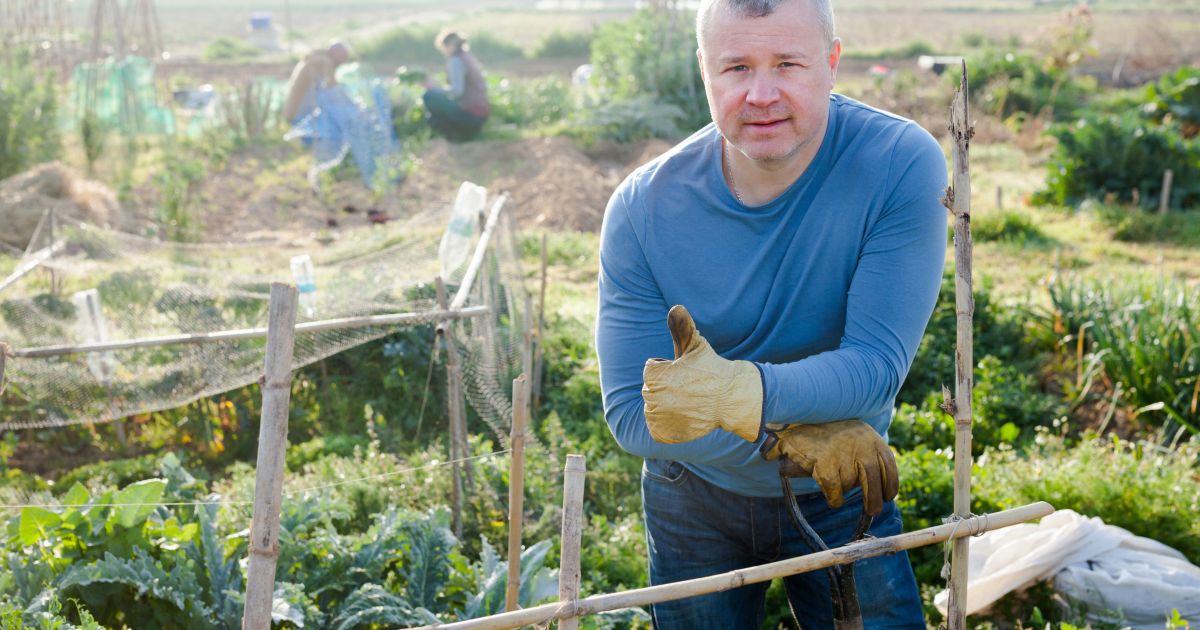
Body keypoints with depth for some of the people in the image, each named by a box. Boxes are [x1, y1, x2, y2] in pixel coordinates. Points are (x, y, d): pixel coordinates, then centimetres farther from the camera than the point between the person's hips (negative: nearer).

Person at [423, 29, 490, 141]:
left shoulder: (455, 61, -12)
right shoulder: (469, 57, 15)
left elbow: (457, 91, -22)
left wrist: (436, 89, -8)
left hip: (470, 115, -9)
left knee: (429, 96, -5)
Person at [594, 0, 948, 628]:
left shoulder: (903, 165, -23)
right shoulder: (643, 208, -20)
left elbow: (879, 365, -25)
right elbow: (631, 412, -20)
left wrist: (744, 392, -42)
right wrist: (792, 434, -31)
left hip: (843, 498, -1)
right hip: (696, 501, 1)